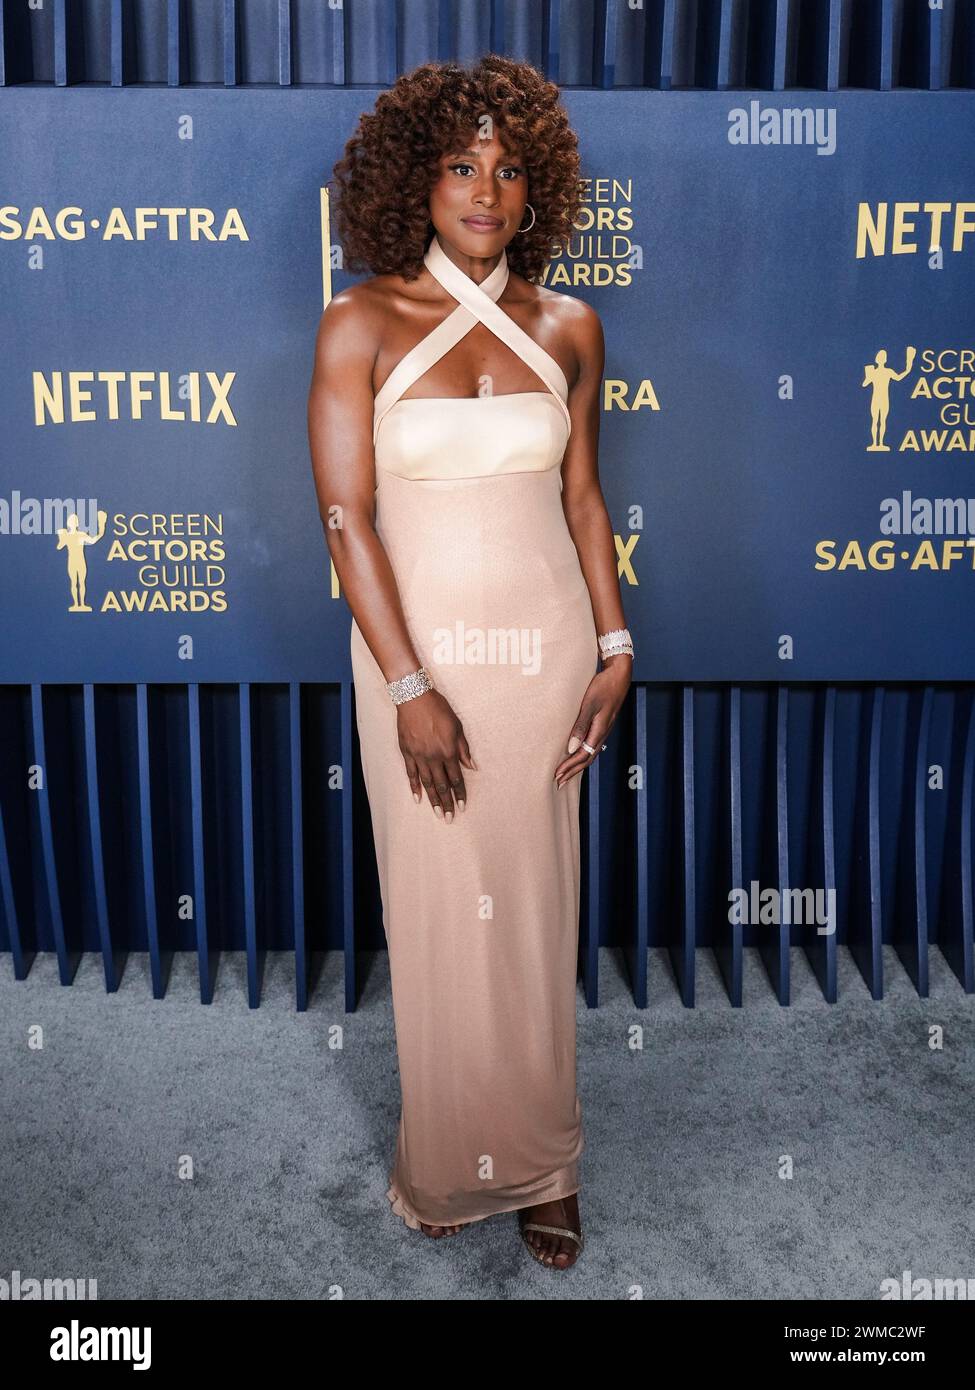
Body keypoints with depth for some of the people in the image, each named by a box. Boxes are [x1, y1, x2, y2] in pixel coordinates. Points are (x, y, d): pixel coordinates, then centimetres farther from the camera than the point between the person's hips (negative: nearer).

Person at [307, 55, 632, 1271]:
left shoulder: (565, 328, 5)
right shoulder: (363, 323, -5)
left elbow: (583, 498, 9)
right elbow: (346, 515, -9)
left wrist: (614, 650, 1)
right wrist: (409, 687, -14)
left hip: (547, 646, 2)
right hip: (421, 649, -2)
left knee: (535, 909, 10)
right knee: (439, 912, 7)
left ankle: (538, 1164, 29)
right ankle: (452, 1165, 30)